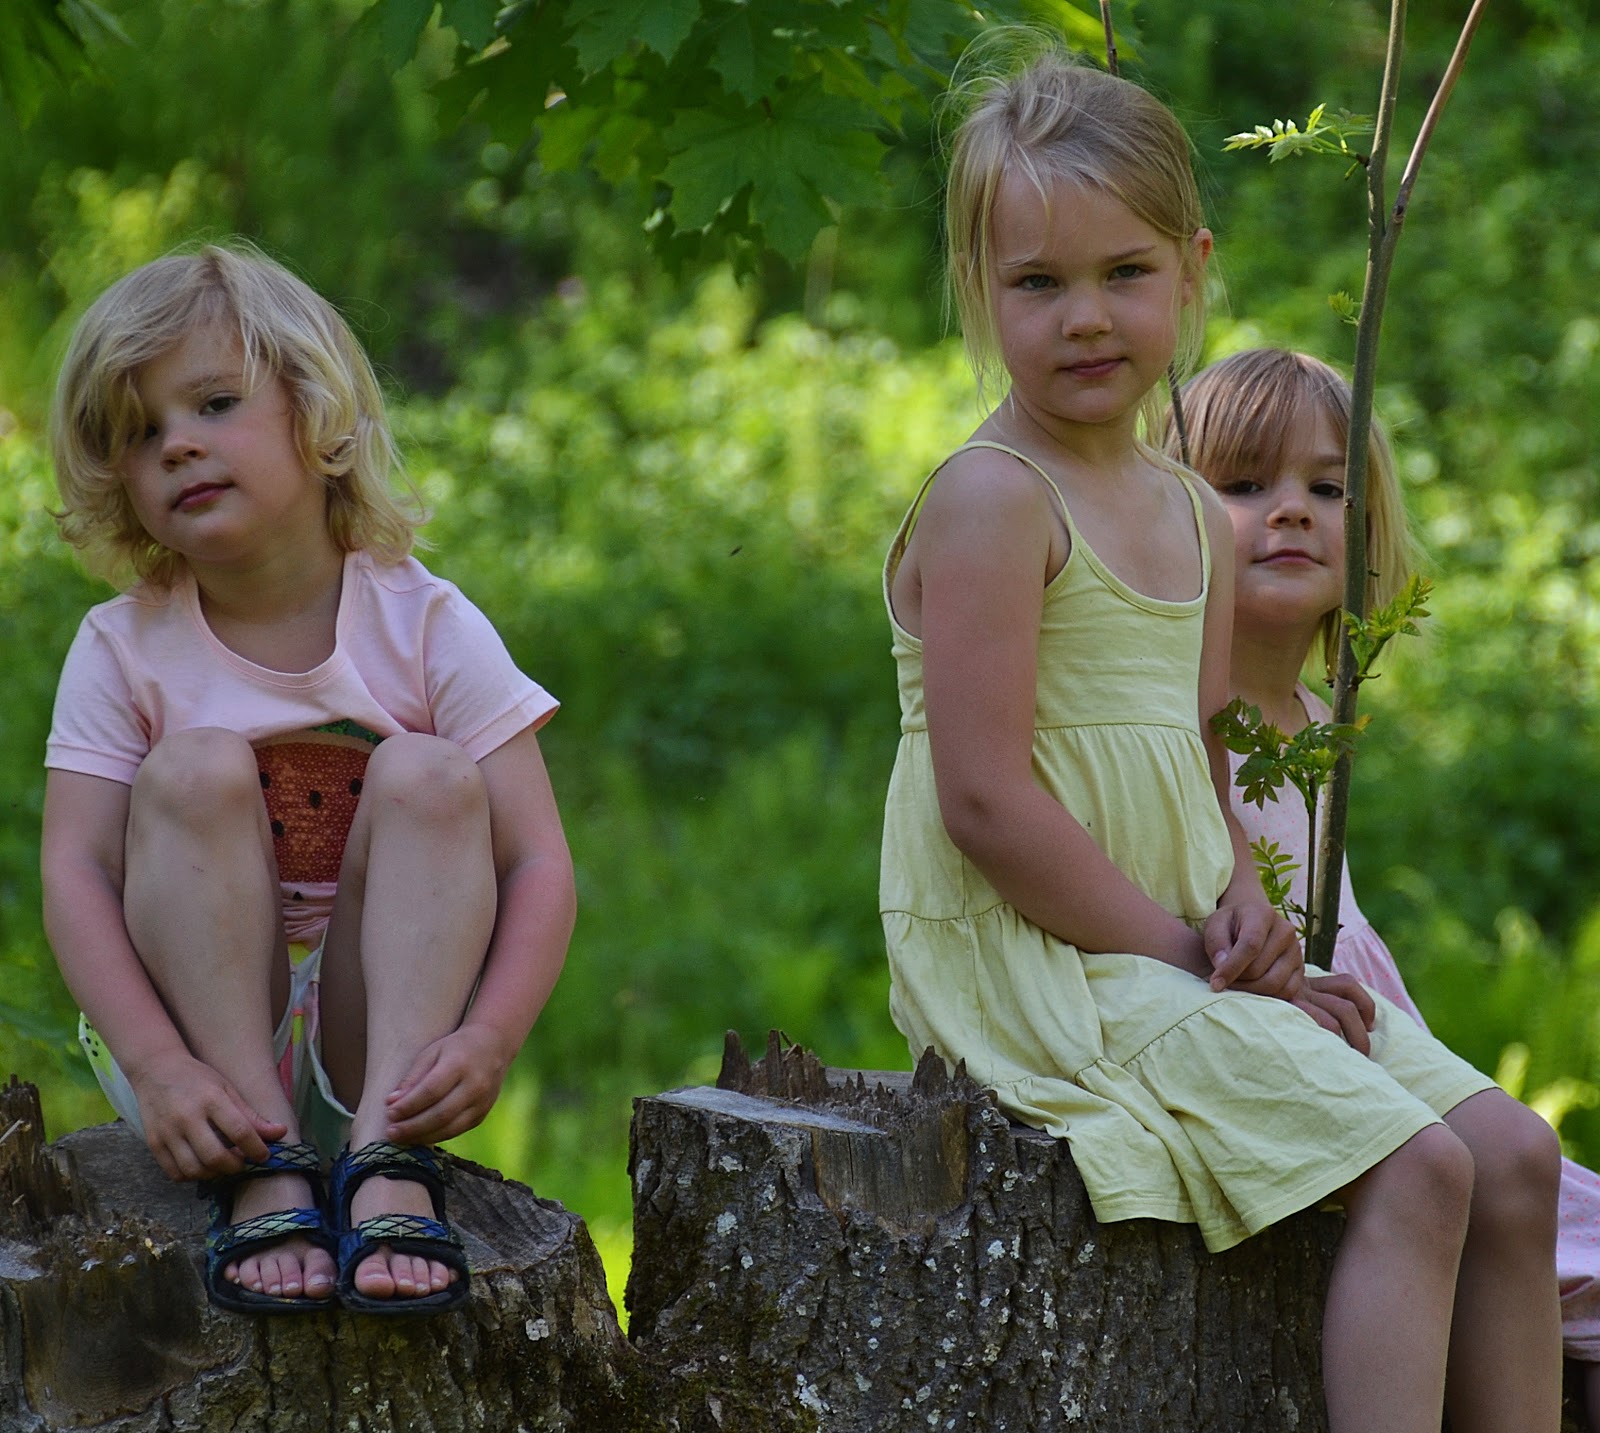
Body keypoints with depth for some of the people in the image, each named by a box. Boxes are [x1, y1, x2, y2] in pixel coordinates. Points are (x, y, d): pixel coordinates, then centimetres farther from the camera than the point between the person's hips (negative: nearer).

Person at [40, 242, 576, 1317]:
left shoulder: (426, 627, -6)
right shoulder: (123, 651, -3)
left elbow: (538, 867, -12)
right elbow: (76, 875, -14)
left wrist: (487, 1043, -31)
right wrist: (157, 1066, -31)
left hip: (387, 1029, 0)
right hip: (203, 1029, 0)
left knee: (426, 774, -22)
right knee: (197, 769, -22)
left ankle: (388, 1155, -32)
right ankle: (264, 1171, -30)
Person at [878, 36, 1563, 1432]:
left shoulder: (1195, 518, 13)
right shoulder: (991, 501, -13)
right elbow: (986, 797, -19)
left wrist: (1245, 903, -3)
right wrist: (1177, 947, -17)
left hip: (1178, 945, 9)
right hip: (1042, 963, -9)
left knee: (1514, 1150, 2)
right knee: (1412, 1163, -20)